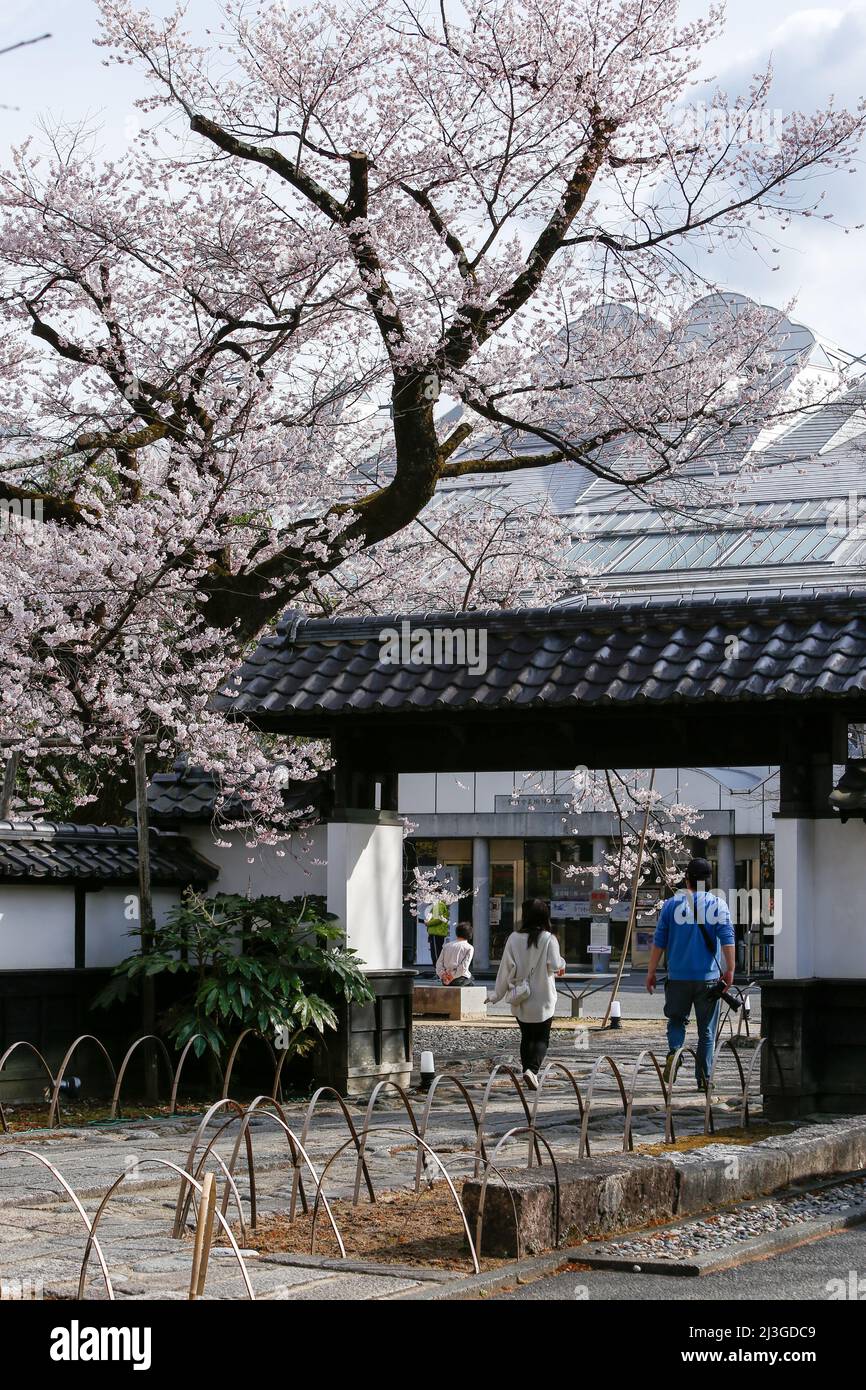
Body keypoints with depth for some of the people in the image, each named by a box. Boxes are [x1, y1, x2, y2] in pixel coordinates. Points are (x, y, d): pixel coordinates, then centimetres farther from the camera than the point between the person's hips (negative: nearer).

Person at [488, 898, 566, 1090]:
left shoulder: (514, 938, -5)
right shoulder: (548, 939, -11)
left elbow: (506, 968, -3)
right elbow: (554, 966, -14)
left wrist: (497, 995, 6)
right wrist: (561, 963, 11)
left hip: (520, 999, 3)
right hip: (542, 999, -3)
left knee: (526, 1036, 18)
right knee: (542, 1038, 4)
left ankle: (527, 1068, 16)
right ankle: (532, 1069, -18)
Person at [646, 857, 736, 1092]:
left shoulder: (672, 904, 2)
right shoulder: (718, 904, 0)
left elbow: (659, 941, 4)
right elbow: (727, 938, -8)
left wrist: (651, 971, 10)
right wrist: (730, 969, -6)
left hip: (679, 975, 0)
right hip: (709, 976, 0)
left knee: (677, 1020, 16)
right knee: (707, 1030, 8)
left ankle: (674, 1050, -13)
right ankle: (704, 1078, 7)